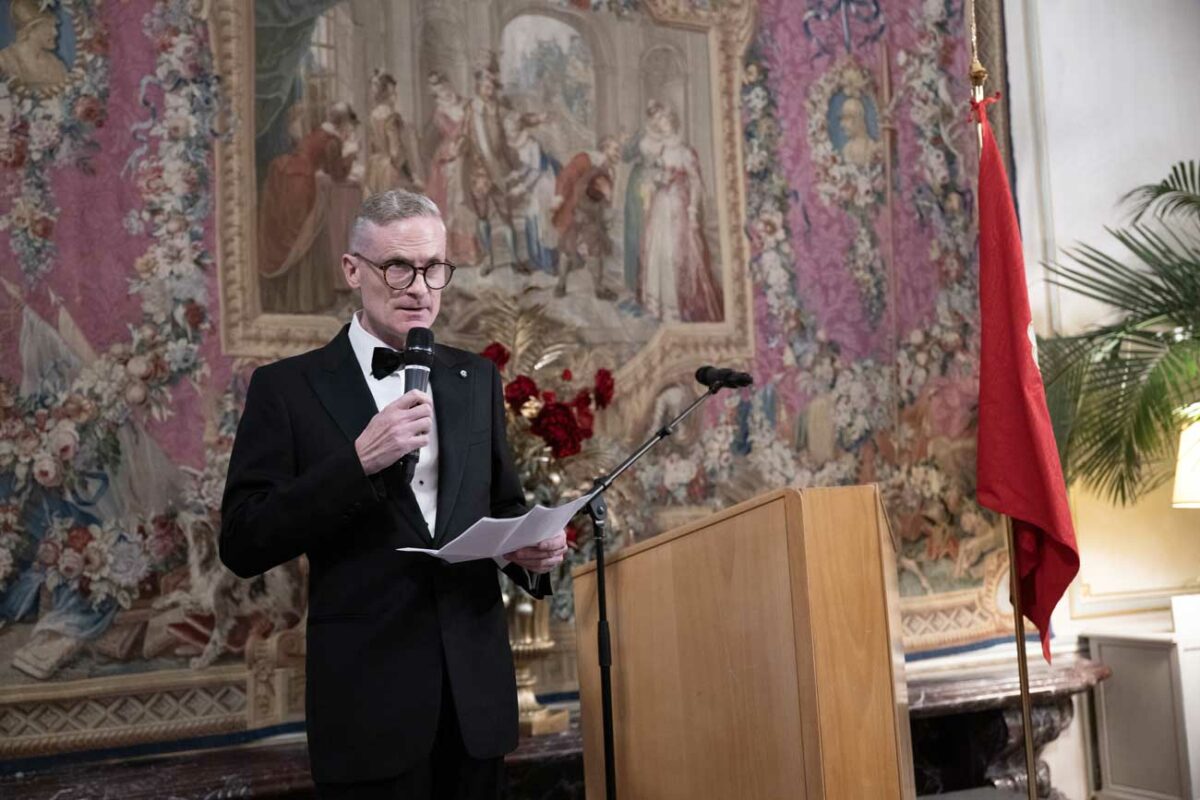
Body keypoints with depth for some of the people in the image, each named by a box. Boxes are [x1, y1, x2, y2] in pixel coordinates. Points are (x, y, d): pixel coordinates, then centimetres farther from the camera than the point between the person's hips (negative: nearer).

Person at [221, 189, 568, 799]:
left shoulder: (476, 379, 8)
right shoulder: (288, 387, -4)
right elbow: (243, 544, -10)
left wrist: (531, 550, -7)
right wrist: (358, 461, -21)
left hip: (475, 694, 4)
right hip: (369, 697, -4)